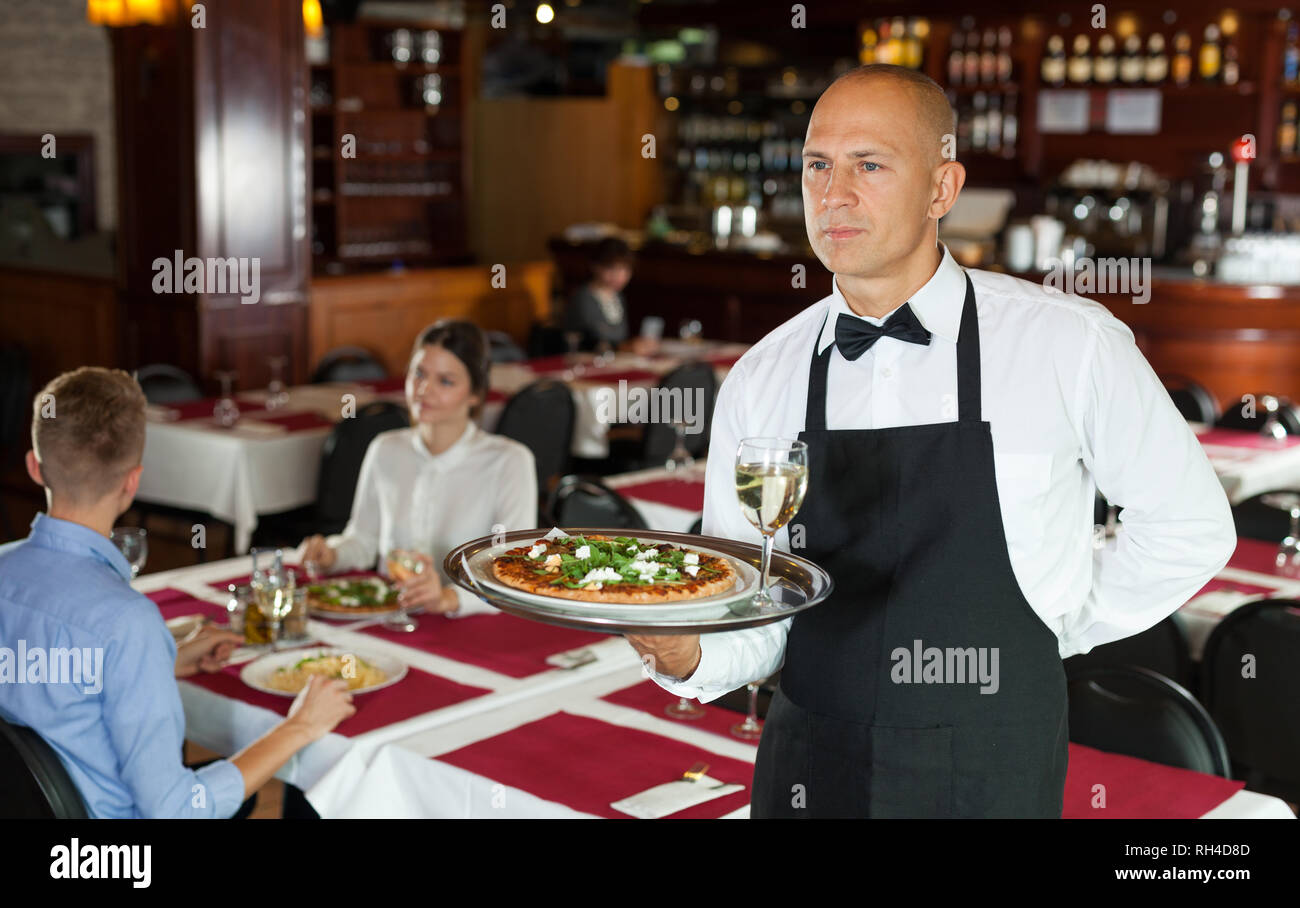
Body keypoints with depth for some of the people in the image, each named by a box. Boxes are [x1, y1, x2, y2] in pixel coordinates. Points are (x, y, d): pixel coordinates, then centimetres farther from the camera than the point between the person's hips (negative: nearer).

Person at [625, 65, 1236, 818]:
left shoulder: (1068, 346, -11)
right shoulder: (759, 382, -3)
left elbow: (1191, 527, 1)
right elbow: (751, 614, -1)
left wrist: (1045, 636, -2)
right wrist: (686, 654, -21)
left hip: (992, 779, -2)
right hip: (808, 774, 3)